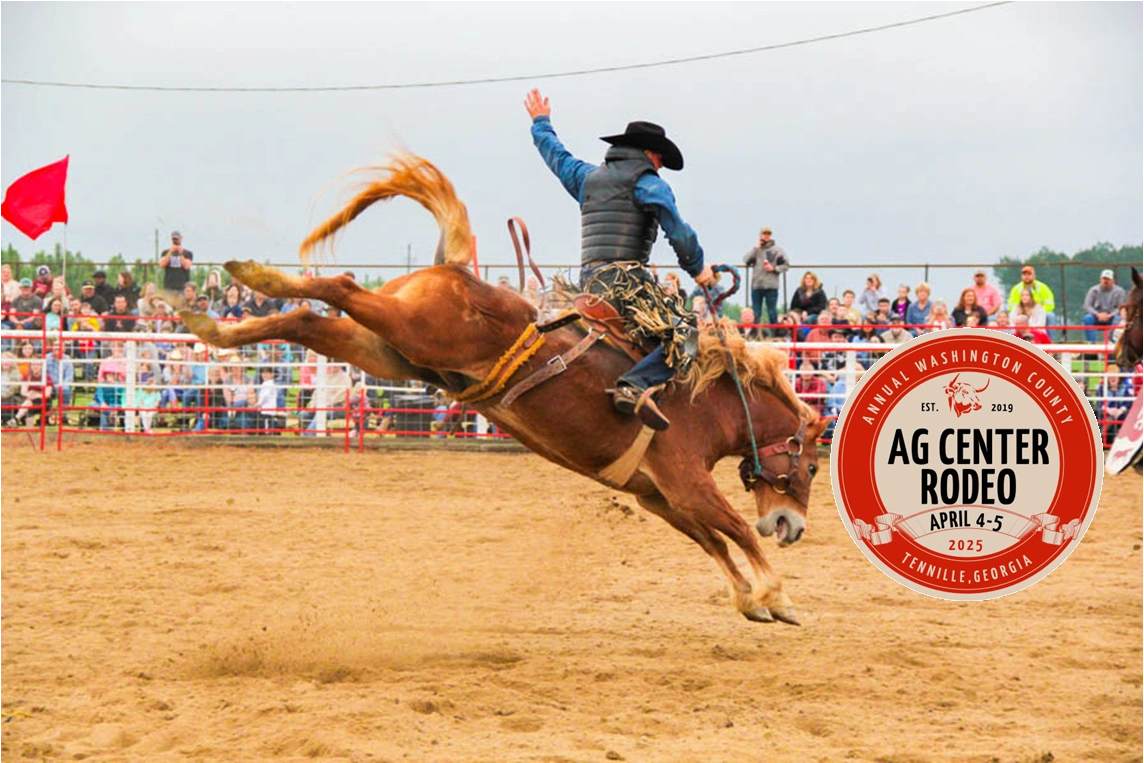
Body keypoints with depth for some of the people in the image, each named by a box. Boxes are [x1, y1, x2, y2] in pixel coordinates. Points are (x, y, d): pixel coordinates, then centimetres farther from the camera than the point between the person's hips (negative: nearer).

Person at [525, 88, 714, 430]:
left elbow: (556, 155, 41)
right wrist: (697, 268, 6)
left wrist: (541, 122, 59)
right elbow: (679, 232, -8)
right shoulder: (648, 183, 2)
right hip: (626, 278, -7)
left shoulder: (588, 177, 22)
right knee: (683, 335, -14)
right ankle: (635, 386, -36)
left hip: (589, 280, 7)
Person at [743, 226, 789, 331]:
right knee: (755, 312, 7)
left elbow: (786, 265, 1)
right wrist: (755, 248, -6)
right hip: (756, 285, 3)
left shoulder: (777, 249, 2)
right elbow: (746, 260, -3)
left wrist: (774, 268, -12)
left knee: (772, 311, 1)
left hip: (771, 286, -3)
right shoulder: (756, 250, 11)